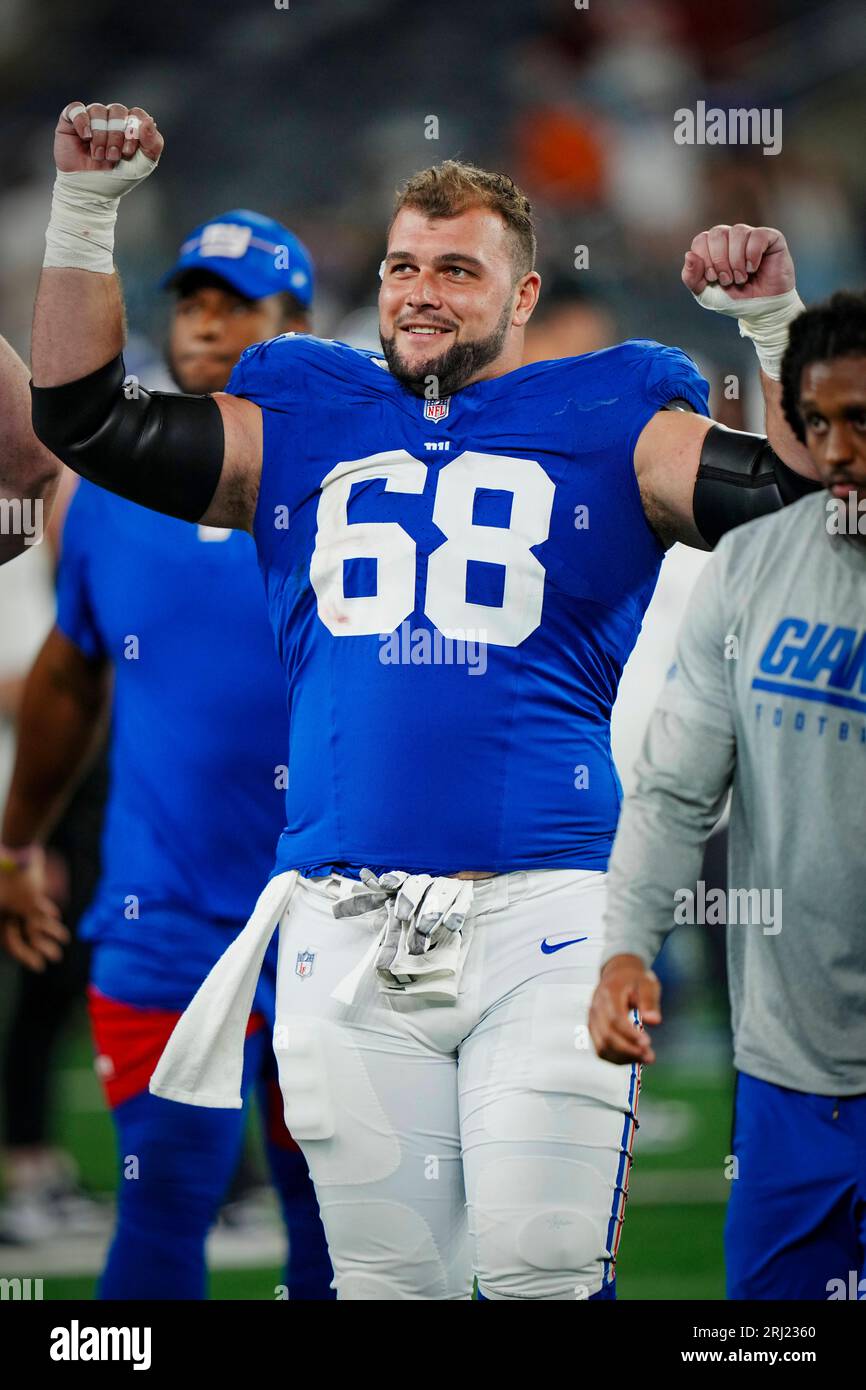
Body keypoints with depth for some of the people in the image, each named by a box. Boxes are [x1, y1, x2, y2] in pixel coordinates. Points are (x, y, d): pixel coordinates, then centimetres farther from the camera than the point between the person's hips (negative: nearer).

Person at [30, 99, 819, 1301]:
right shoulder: (303, 424, 16)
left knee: (542, 1278, -12)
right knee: (391, 1283, 5)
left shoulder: (609, 426, 9)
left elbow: (803, 499, 0)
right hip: (344, 924, 3)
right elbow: (85, 422, 15)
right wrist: (86, 212, 9)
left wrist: (776, 321, -12)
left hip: (542, 922, -3)